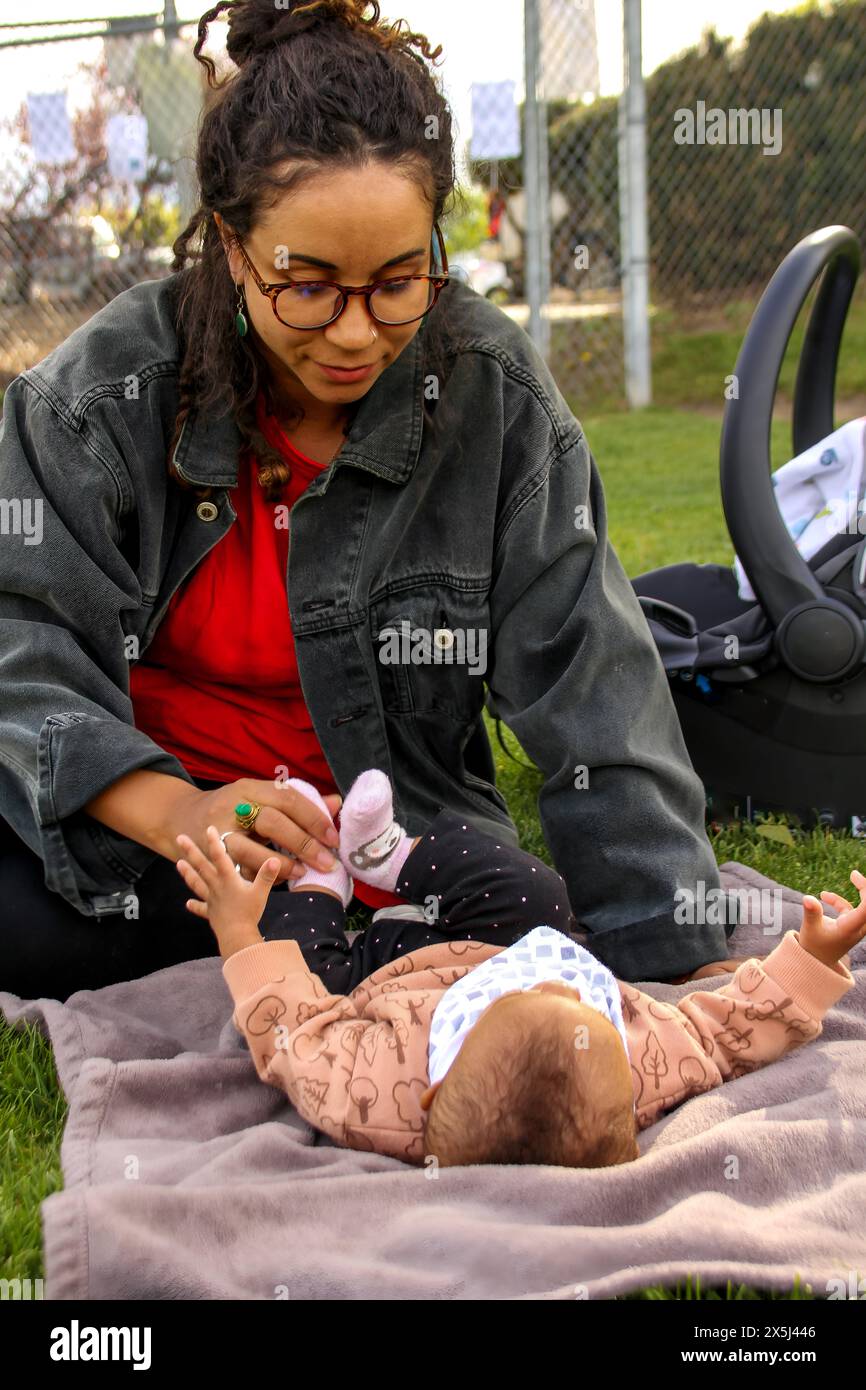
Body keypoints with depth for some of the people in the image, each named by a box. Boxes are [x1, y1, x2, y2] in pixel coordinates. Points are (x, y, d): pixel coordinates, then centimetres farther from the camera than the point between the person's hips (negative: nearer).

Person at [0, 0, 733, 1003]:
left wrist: (689, 966, -19)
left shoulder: (494, 395, -9)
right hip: (125, 826, -2)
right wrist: (174, 812, -33)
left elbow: (592, 696, -12)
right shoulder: (101, 392, -11)